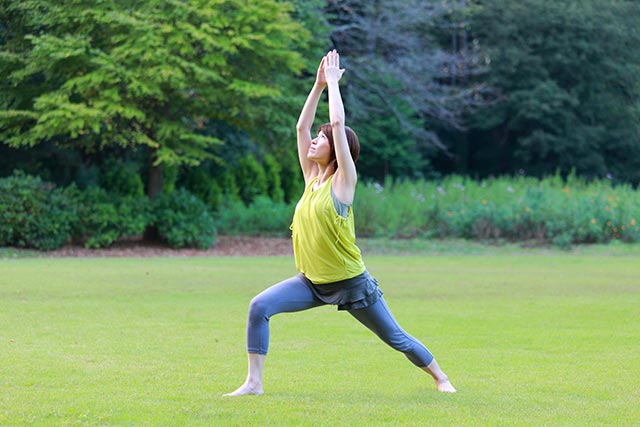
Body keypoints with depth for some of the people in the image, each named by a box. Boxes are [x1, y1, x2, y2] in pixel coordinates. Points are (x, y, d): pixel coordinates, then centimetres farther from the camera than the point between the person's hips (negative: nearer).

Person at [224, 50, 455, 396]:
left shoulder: (343, 182, -11)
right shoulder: (312, 179, 6)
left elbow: (338, 124, -19)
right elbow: (301, 126, 6)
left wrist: (333, 82, -10)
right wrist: (318, 85, 5)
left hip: (350, 283, -5)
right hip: (312, 282, 5)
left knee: (396, 338, 6)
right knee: (259, 307, -15)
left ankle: (441, 378, 28)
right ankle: (254, 382, -11)